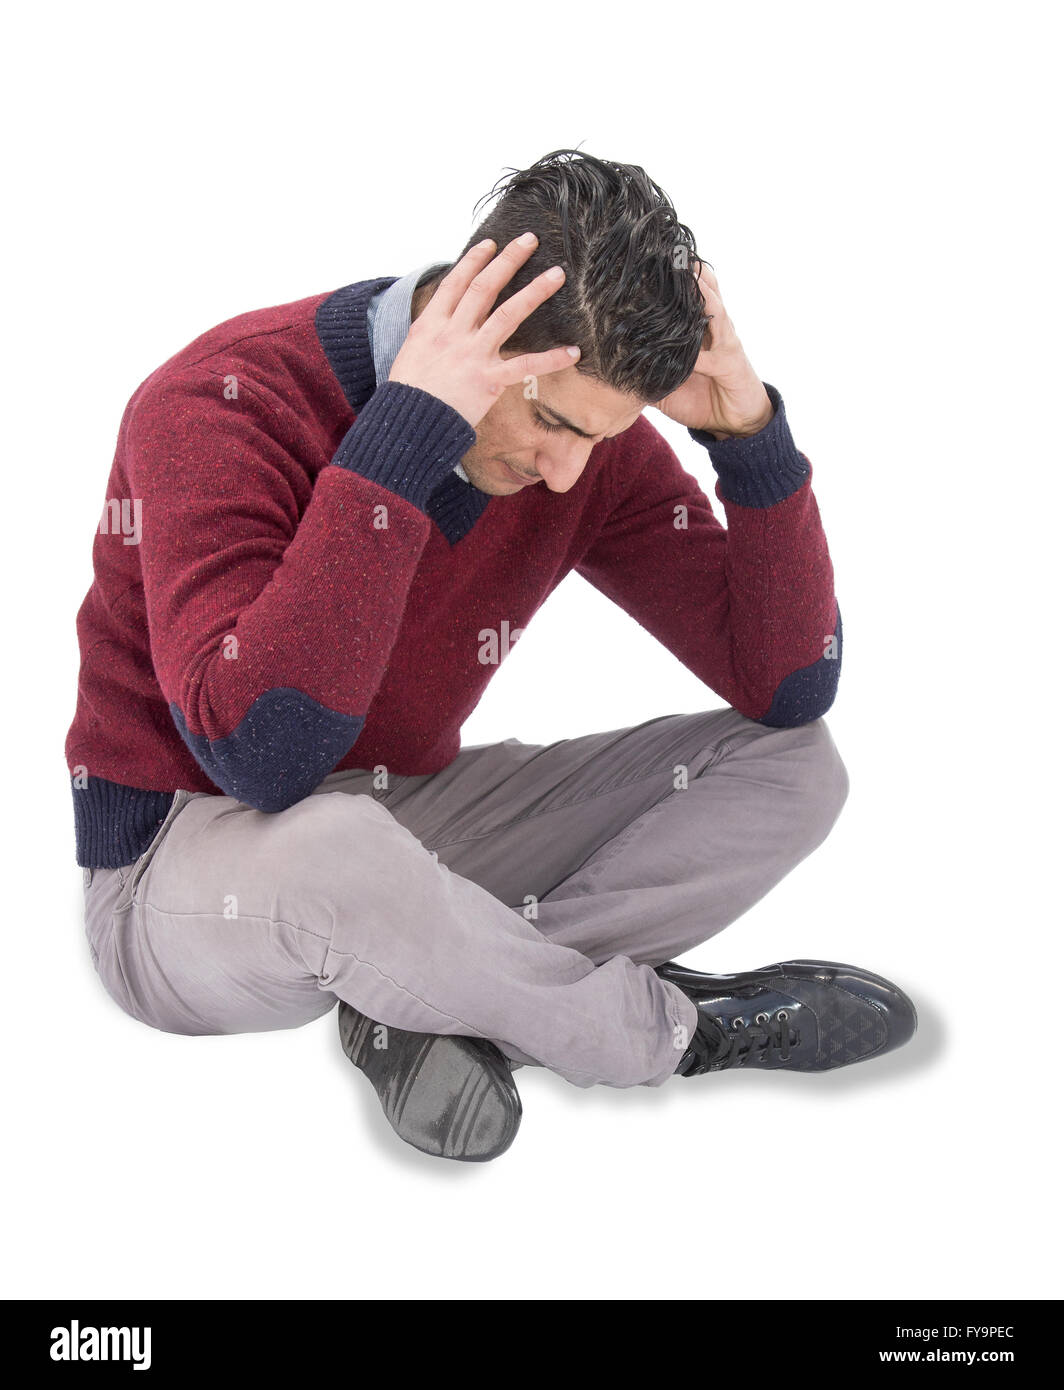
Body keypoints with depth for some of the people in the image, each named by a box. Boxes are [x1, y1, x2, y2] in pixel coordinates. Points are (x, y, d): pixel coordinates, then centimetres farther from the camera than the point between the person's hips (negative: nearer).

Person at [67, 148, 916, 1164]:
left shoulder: (591, 430, -7)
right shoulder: (225, 404, -23)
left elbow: (788, 688, -7)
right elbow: (262, 758, -37)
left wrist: (749, 432, -20)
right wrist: (406, 434, -37)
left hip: (408, 826, 6)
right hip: (186, 854, -5)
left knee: (793, 765, -5)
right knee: (331, 853, -43)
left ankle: (435, 1016, -18)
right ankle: (669, 1028, -15)